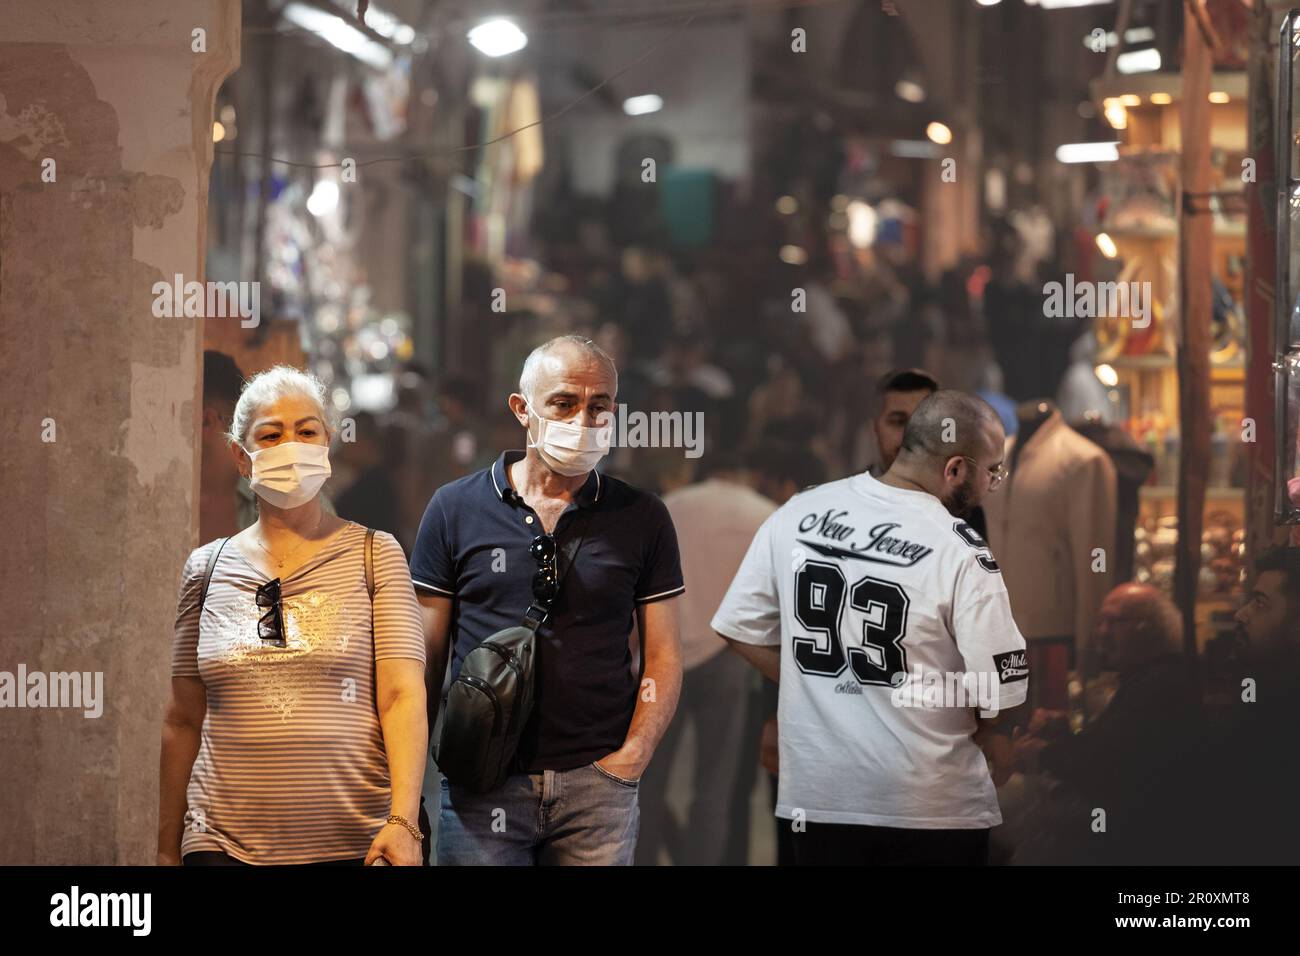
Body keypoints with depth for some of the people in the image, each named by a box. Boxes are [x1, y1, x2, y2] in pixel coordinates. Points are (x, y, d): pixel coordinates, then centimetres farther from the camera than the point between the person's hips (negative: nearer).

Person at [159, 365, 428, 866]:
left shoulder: (375, 555, 3)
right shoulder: (207, 568, 8)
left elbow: (403, 698, -6)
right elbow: (182, 722, 11)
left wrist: (403, 821, -17)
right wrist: (166, 848, 10)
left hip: (355, 842, -1)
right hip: (225, 844, 2)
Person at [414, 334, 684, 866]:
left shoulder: (641, 519, 6)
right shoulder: (455, 509, 5)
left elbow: (662, 658, 6)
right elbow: (426, 654, 5)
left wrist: (631, 757, -7)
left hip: (598, 784, 1)